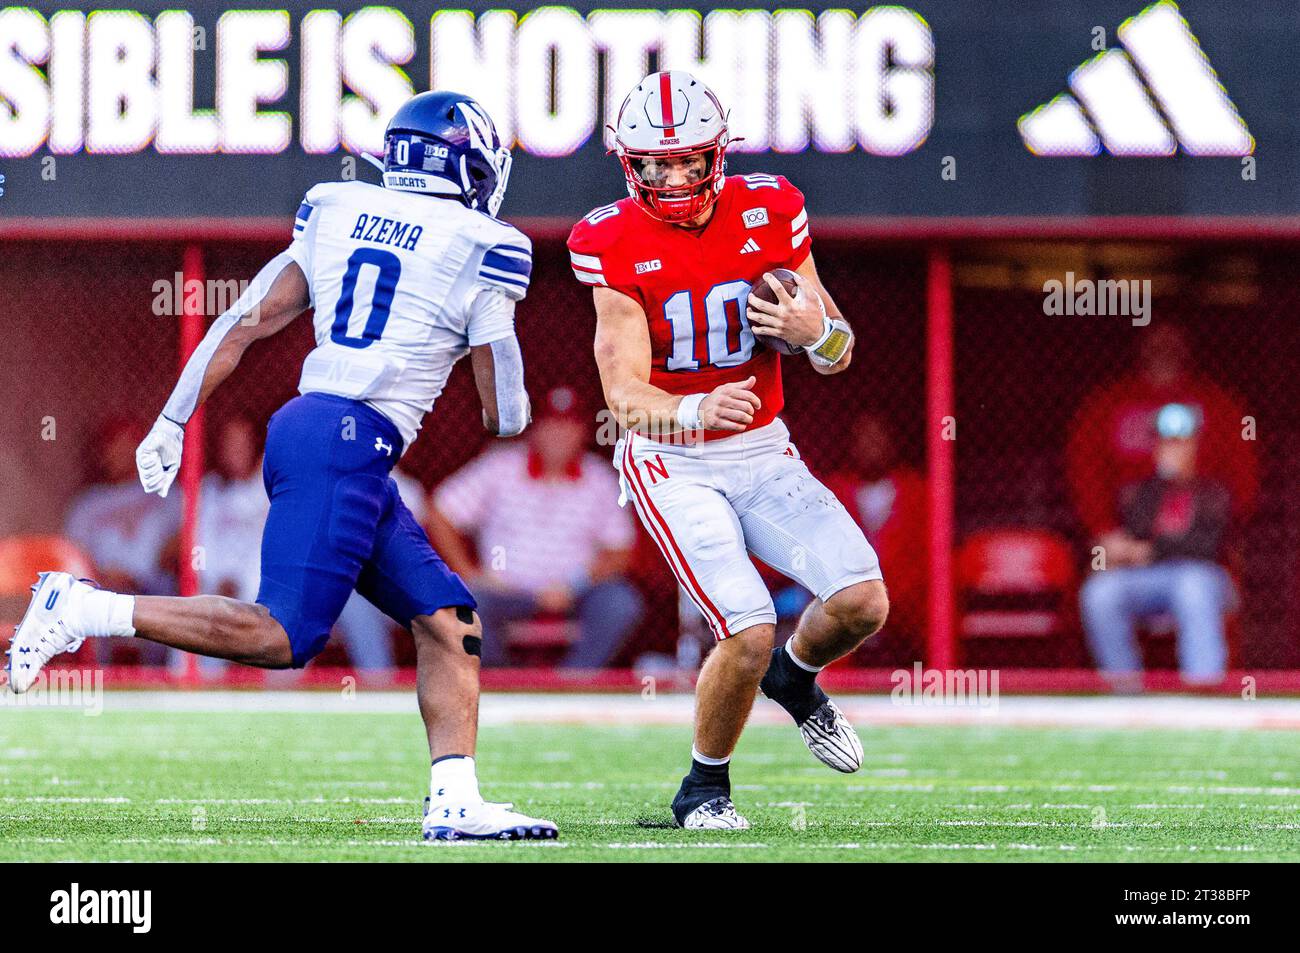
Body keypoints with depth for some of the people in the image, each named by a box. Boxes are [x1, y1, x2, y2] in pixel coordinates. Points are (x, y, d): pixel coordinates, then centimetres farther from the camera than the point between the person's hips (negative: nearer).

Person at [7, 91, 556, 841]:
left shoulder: (339, 213, 15)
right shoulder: (482, 251, -1)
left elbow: (247, 321, 14)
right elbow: (506, 417, 2)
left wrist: (172, 422, 18)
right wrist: (511, 409, 26)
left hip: (304, 422, 8)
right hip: (351, 441, -8)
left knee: (449, 623, 8)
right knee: (283, 636, -11)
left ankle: (455, 801, 1)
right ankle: (85, 610, -12)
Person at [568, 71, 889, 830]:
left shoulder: (769, 213, -5)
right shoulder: (616, 246, -14)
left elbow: (841, 354, 2)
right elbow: (624, 395, -20)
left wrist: (815, 330, -22)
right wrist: (696, 411, -41)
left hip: (763, 454, 4)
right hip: (672, 463, -4)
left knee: (863, 602, -14)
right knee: (749, 633, -21)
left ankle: (794, 677, 22)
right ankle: (704, 789, 6)